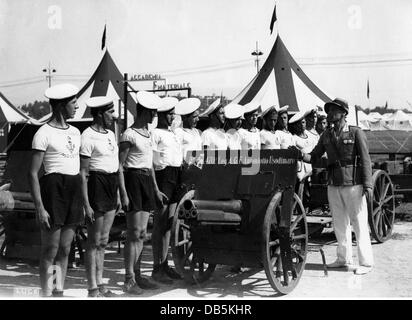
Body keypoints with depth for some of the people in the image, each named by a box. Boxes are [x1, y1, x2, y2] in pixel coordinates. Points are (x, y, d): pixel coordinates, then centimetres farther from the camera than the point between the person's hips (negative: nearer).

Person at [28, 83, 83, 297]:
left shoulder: (75, 132, 13)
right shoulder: (44, 133, -7)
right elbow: (33, 173, -10)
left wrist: (83, 200, 14)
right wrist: (39, 208, -15)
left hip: (75, 189, 6)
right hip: (54, 187, -6)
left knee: (64, 250, 11)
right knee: (50, 251, 0)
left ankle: (59, 292, 20)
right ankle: (46, 294, 9)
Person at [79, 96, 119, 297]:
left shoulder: (110, 134, 13)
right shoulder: (88, 137, -13)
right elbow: (83, 173, -15)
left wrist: (118, 193, 16)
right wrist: (86, 204, -18)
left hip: (112, 184, 8)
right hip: (97, 184, -8)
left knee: (103, 241, 14)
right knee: (94, 242, 0)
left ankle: (100, 285, 23)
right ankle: (92, 289, 9)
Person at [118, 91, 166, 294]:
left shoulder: (148, 134, 16)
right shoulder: (129, 135, -9)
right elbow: (119, 166, -12)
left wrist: (156, 190, 21)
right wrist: (123, 193, -18)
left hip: (147, 182, 8)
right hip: (133, 180, -8)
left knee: (141, 233, 10)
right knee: (134, 233, -7)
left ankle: (137, 275, 19)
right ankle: (129, 280, -1)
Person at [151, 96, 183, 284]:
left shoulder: (173, 133, 20)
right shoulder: (156, 133, -7)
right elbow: (150, 161, -13)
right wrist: (154, 186, -19)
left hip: (176, 177, 9)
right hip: (163, 176, -8)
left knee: (168, 224, 12)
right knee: (159, 224, -5)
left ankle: (164, 264, 19)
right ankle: (157, 268, 1)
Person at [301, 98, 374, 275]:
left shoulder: (356, 133, -2)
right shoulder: (326, 135, 12)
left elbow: (365, 159, -4)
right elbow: (314, 155, 12)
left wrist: (367, 184, -11)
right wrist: (302, 155, -9)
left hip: (353, 184, -5)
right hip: (333, 185, 5)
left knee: (359, 224, -2)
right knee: (340, 224, 12)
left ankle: (366, 262, 6)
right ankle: (344, 259, 23)